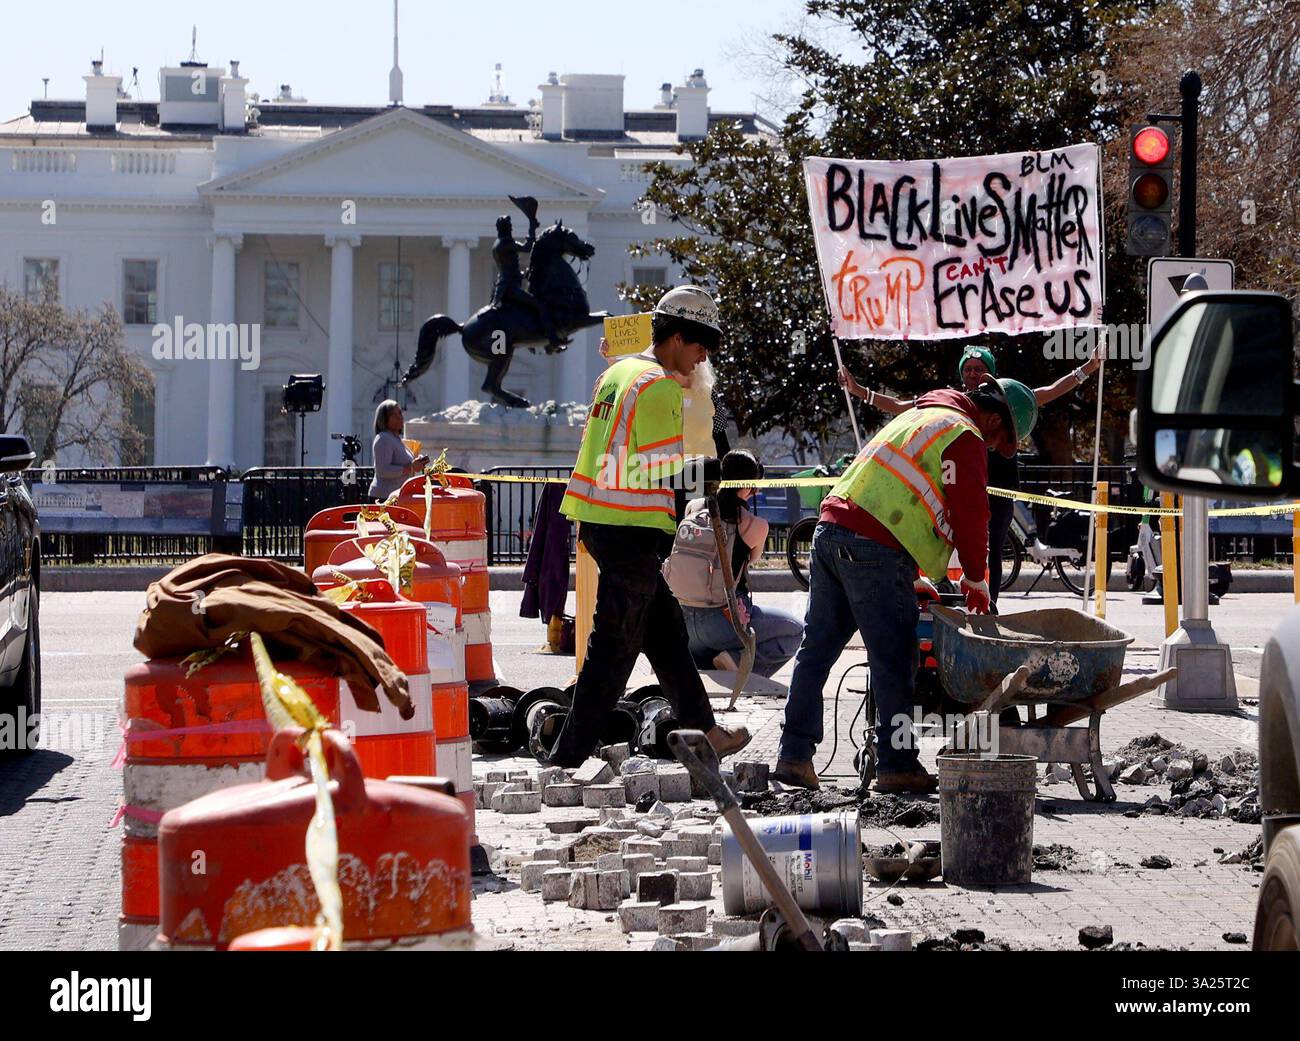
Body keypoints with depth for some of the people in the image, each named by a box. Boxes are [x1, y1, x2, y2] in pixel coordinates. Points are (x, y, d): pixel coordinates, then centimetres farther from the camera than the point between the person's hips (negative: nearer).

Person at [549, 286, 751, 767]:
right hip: (633, 530, -10)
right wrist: (716, 471, -7)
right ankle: (568, 756, -6)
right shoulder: (660, 386, -14)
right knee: (615, 646, -6)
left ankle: (704, 732, 29)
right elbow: (664, 470, -18)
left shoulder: (616, 372, 16)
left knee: (666, 631, 19)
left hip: (599, 523, 10)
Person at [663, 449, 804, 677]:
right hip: (722, 622, -6)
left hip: (684, 620, 6)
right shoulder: (755, 525, -13)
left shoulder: (692, 508, -1)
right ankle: (738, 659, -7)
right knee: (794, 632, 14)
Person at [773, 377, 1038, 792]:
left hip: (832, 527, 9)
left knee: (816, 648, 9)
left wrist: (916, 577, 29)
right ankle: (896, 765, -1)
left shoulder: (919, 417, 28)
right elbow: (970, 513, -6)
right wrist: (975, 579, 8)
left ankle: (794, 754, 11)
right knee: (893, 658, -3)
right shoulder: (965, 437, -2)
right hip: (875, 550, -9)